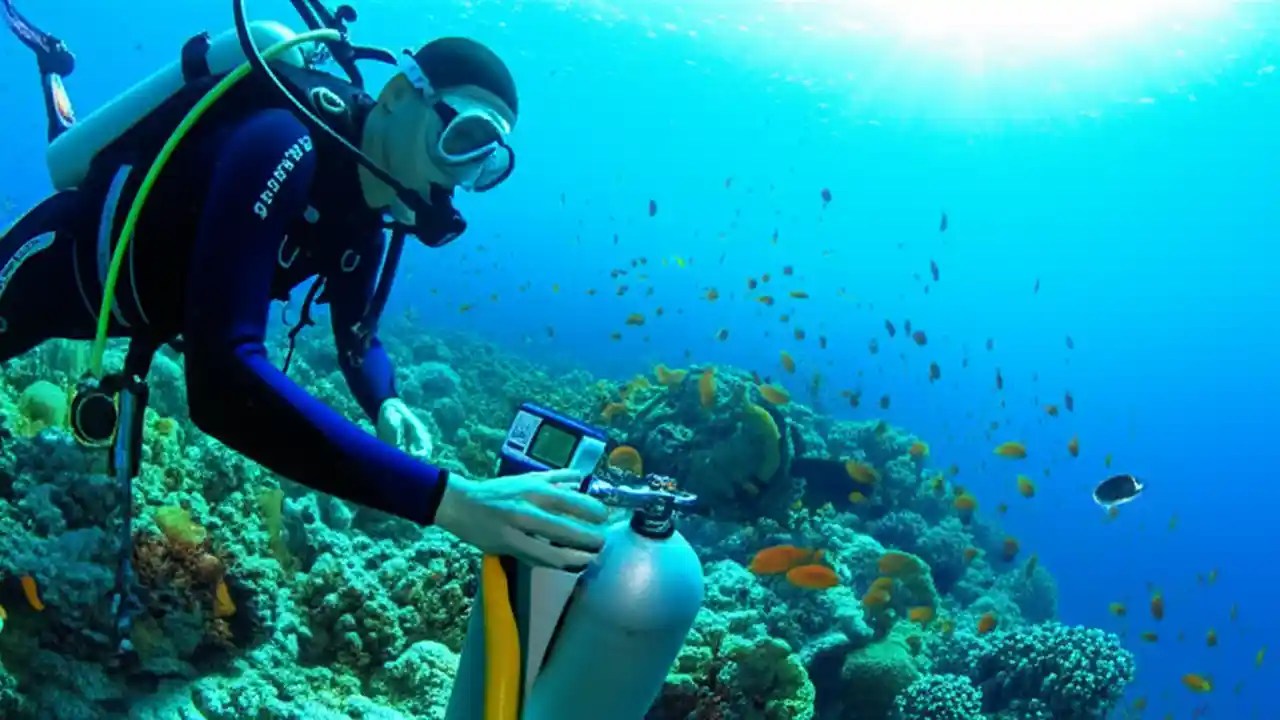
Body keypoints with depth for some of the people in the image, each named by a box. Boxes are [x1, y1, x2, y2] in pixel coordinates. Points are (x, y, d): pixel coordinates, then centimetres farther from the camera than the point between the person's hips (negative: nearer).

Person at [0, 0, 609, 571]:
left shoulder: (366, 215, -18)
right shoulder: (286, 146, -43)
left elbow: (357, 340, -1)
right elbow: (221, 378, -56)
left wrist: (387, 406, -27)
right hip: (65, 257, -7)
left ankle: (56, 75, 48)